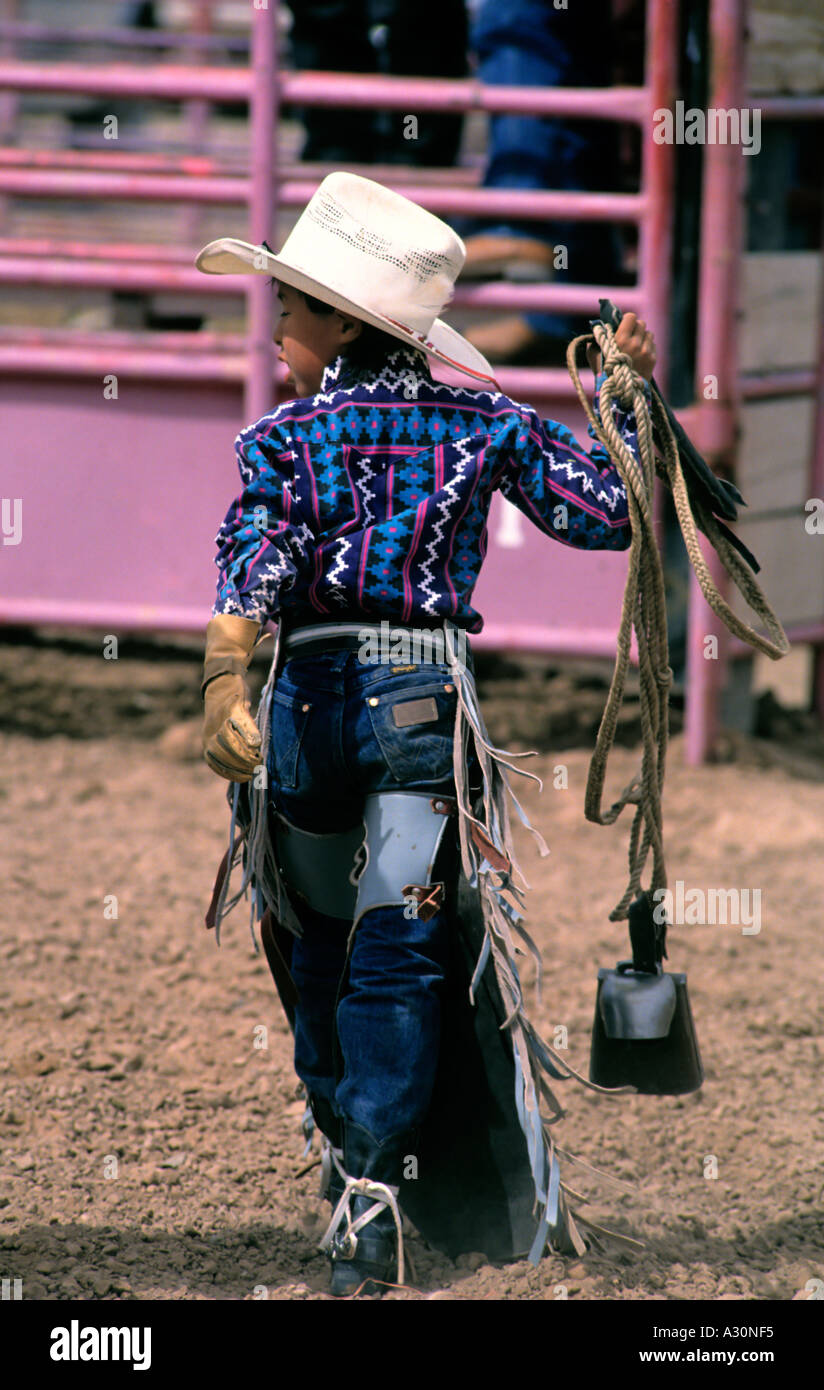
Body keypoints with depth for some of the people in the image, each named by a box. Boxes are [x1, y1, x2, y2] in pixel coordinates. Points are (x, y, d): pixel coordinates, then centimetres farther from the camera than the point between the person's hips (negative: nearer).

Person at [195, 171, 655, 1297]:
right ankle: (371, 1191, -12)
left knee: (320, 942, 19)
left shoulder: (285, 437, -2)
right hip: (429, 695, 0)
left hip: (314, 694, 0)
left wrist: (225, 687, -31)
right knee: (397, 949, -2)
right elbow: (604, 511, 7)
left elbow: (251, 570, -19)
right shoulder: (483, 421, 4)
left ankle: (346, 1150, 32)